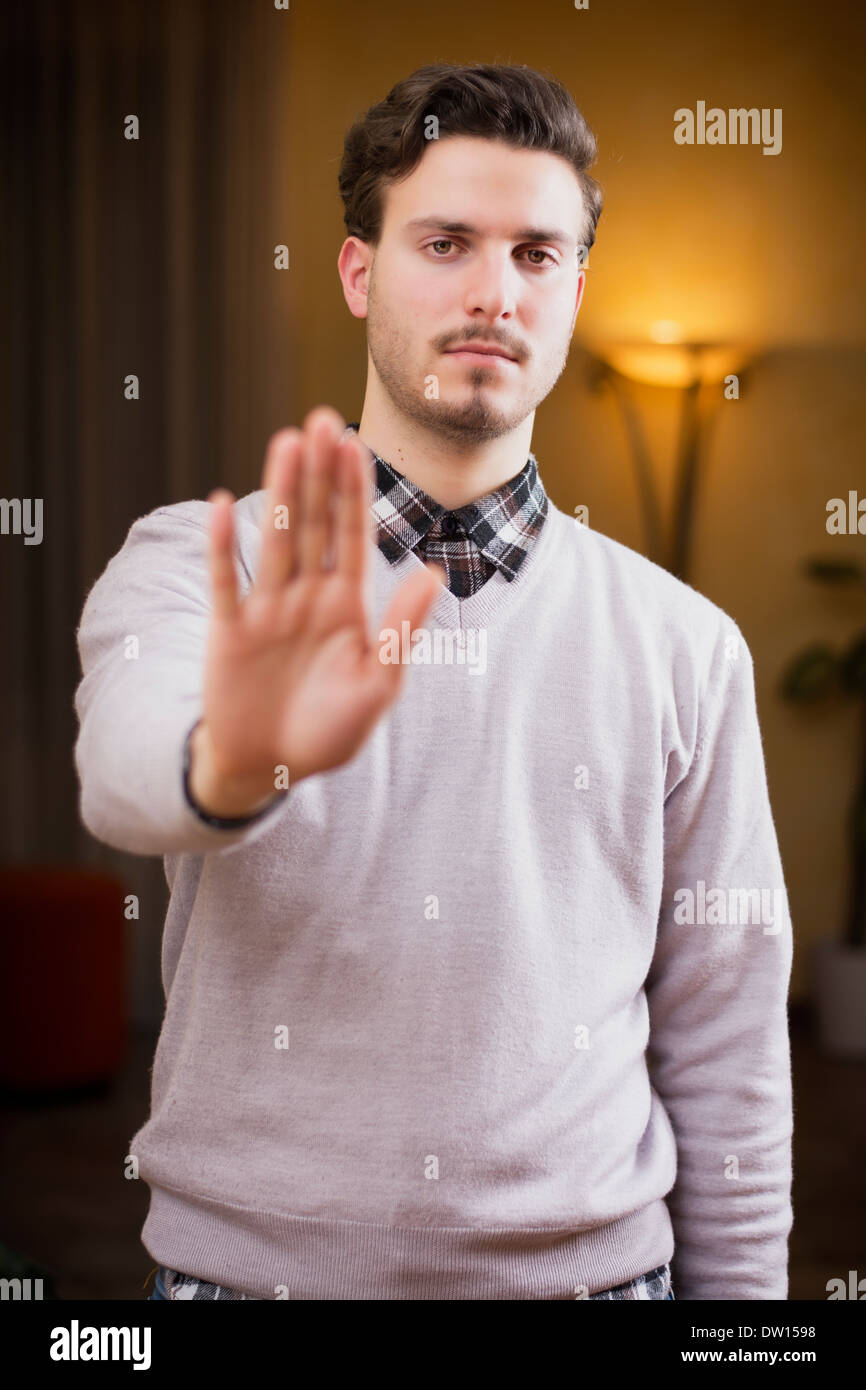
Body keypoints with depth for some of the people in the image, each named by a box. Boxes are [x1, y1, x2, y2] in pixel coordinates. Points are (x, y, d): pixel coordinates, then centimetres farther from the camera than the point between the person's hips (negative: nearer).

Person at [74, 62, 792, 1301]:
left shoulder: (684, 647, -1)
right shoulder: (194, 565, -5)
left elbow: (725, 1060, 2)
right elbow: (129, 765, -28)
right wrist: (237, 759, -48)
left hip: (584, 1259, 2)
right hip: (248, 1256, -1)